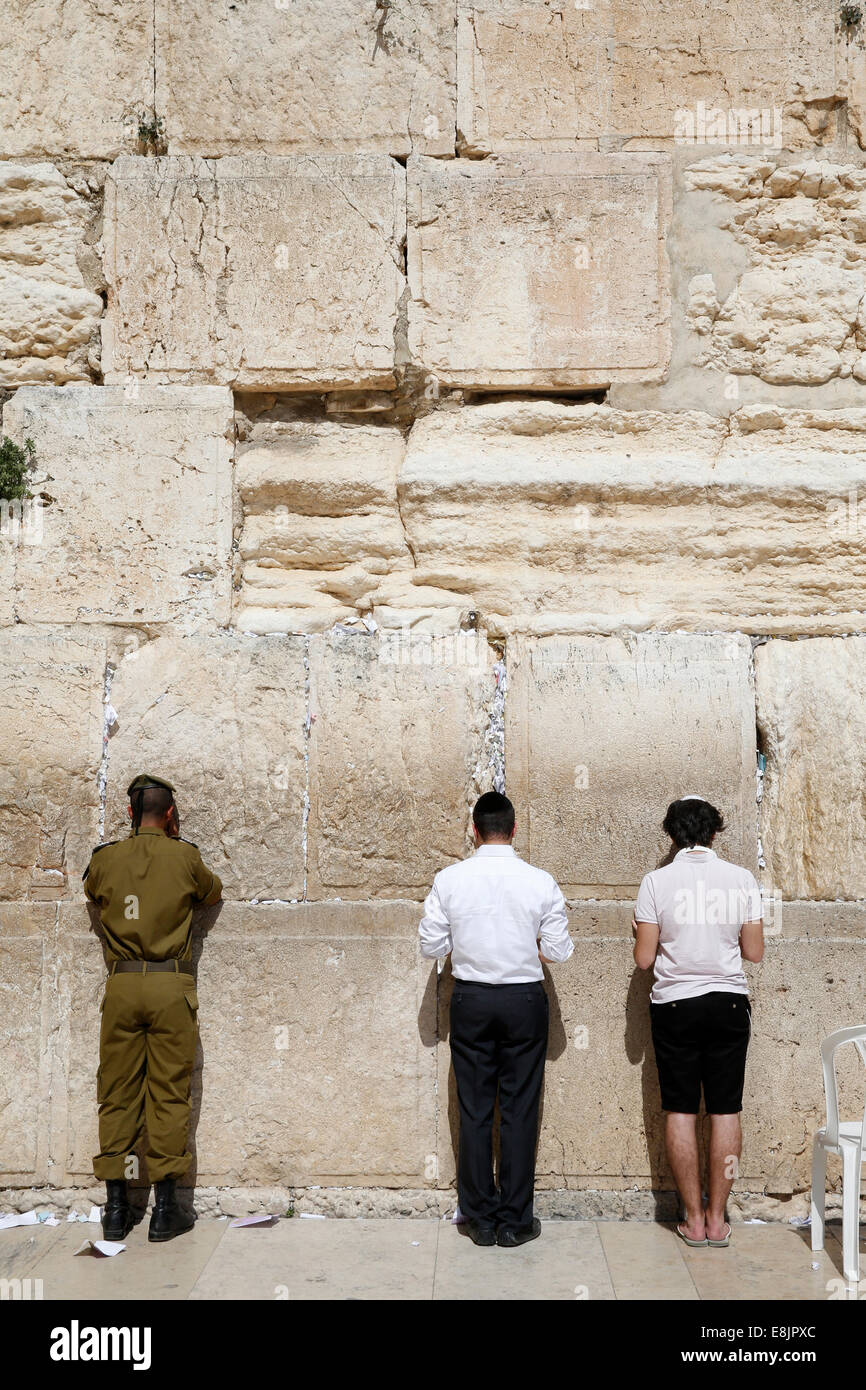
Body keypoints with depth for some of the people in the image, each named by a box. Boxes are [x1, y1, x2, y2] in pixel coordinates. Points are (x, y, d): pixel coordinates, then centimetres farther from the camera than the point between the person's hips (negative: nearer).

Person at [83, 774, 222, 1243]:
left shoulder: (105, 858, 4)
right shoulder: (184, 857, -1)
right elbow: (212, 892, 18)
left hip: (121, 984, 2)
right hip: (171, 985, -2)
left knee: (117, 1095, 8)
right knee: (168, 1095, 3)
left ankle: (115, 1209, 13)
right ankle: (165, 1209, 6)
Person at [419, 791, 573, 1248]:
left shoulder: (449, 880, -6)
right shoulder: (540, 882, -8)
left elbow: (431, 945, -2)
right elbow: (559, 950, -5)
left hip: (470, 1000, 1)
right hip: (524, 1000, -1)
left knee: (474, 1110, 9)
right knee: (520, 1110, 7)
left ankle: (480, 1220, 17)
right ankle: (514, 1222, 14)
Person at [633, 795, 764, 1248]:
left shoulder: (657, 882, -8)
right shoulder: (742, 879, -2)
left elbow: (644, 958, -6)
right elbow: (754, 952, 3)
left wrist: (638, 930, 14)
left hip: (675, 1006, -1)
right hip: (729, 1004, 2)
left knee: (680, 1111, 6)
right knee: (725, 1110, 8)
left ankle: (694, 1220, 11)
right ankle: (717, 1219, 14)